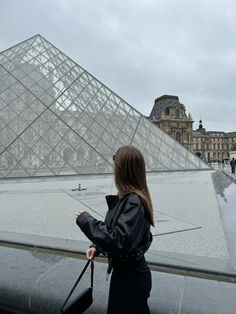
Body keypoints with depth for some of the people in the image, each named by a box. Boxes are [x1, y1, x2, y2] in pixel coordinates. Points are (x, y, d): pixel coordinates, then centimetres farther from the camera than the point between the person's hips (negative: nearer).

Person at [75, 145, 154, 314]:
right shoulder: (126, 197, -1)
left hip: (132, 276, -8)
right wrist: (97, 247, -1)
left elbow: (119, 241, -33)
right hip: (122, 270, 8)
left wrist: (86, 220, -26)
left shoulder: (134, 202, -29)